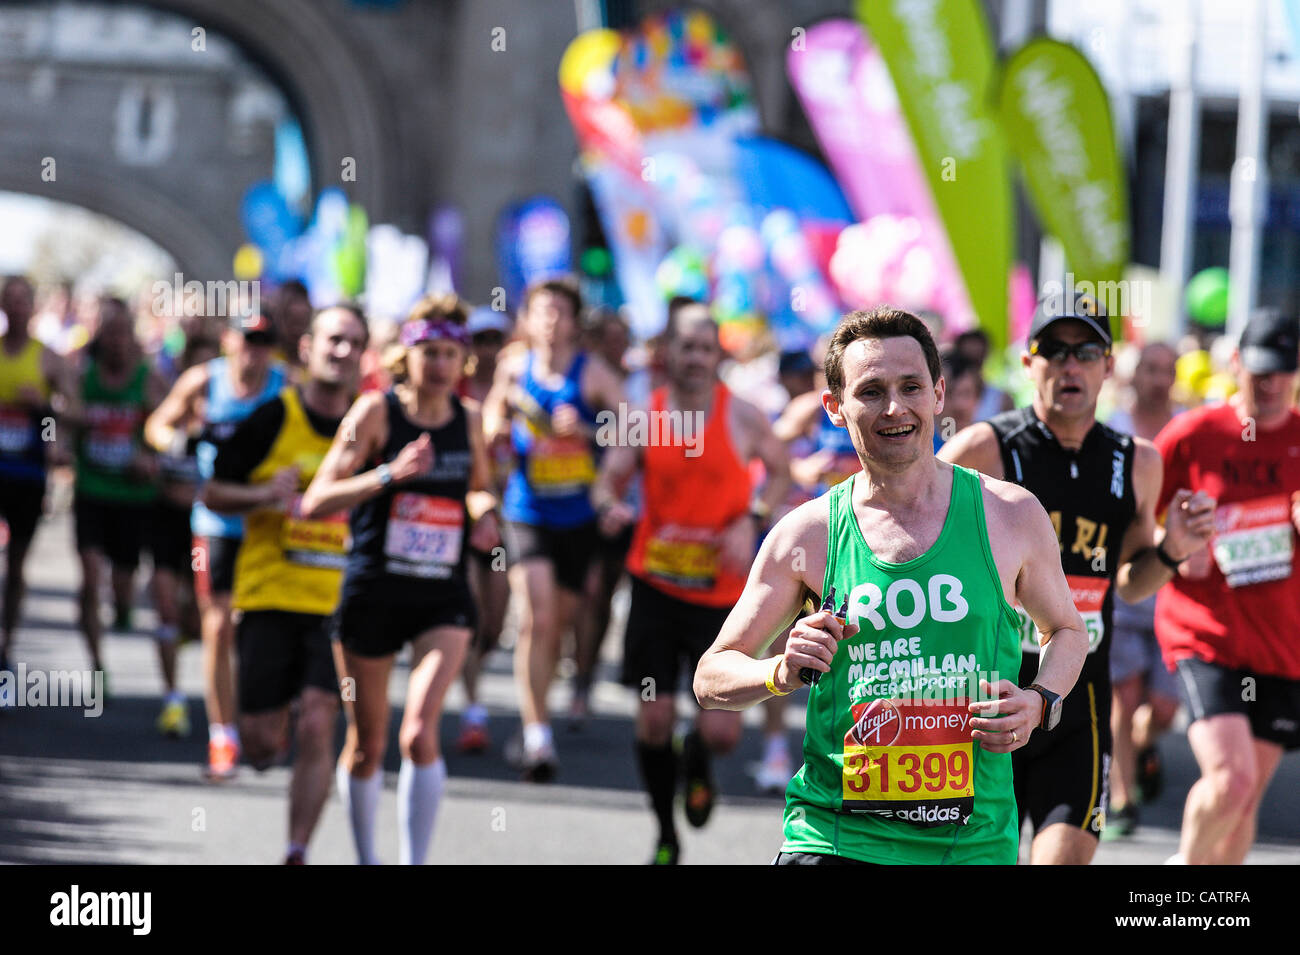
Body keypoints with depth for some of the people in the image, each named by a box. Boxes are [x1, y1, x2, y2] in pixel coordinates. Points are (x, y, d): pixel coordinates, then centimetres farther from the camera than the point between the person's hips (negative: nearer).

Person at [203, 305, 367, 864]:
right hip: (269, 598, -1)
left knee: (317, 727, -13)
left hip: (337, 603, 1)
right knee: (262, 741, 0)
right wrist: (265, 495, -16)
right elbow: (212, 493, 2)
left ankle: (297, 855, -6)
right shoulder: (272, 420, -3)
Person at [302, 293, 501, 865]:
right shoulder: (376, 412, -9)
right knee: (367, 744, 11)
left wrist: (484, 511, 0)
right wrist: (388, 475, -29)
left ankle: (413, 864, -12)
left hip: (444, 599, 2)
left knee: (420, 732, -18)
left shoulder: (469, 419, 4)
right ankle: (366, 861, 33)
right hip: (373, 592, -2)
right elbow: (315, 503, -16)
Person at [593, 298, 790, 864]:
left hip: (722, 592, -1)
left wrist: (752, 521, -8)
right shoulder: (644, 416, 0)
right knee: (654, 717, 0)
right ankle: (666, 837, 20)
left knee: (722, 731, -7)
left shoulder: (741, 417, -3)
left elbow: (780, 470, 9)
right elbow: (608, 481, 2)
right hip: (656, 586, 1)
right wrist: (609, 506, -22)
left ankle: (697, 765, 32)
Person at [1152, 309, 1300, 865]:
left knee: (1246, 798, 8)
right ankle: (1186, 864, 8)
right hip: (1205, 634, -3)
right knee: (1229, 780, -20)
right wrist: (1172, 548, -13)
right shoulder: (1192, 435, -2)